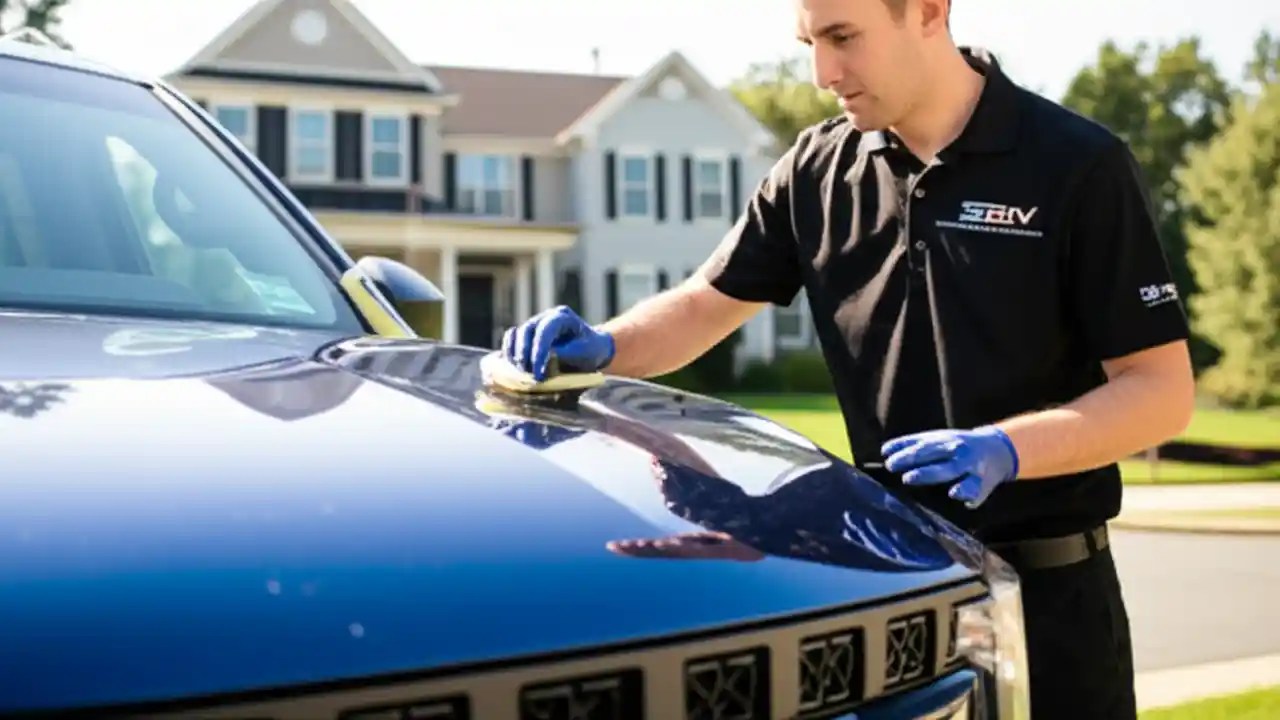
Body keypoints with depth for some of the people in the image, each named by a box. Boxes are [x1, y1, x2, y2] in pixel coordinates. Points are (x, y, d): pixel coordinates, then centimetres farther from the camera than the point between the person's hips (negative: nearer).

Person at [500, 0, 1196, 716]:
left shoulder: (1077, 165, -10)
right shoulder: (818, 171, 4)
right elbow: (705, 306, 13)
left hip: (1047, 591, -4)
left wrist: (1005, 448, -27)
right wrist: (602, 345, -8)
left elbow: (1164, 390, -11)